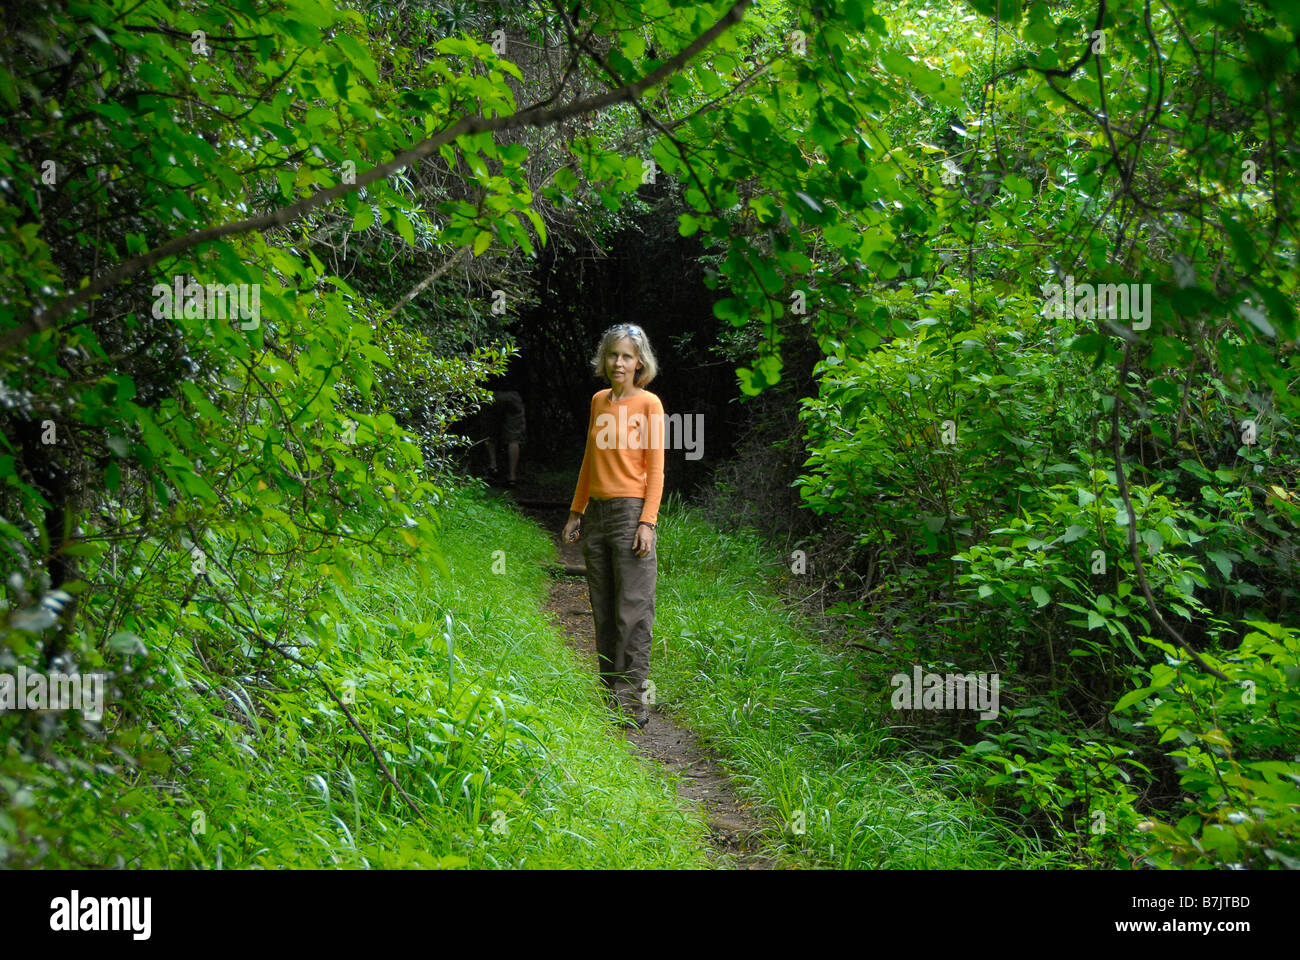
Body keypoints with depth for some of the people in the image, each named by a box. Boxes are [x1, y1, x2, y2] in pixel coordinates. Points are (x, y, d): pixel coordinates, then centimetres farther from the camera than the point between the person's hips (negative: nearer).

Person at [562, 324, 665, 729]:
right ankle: (612, 696, 13)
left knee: (633, 611, -6)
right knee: (603, 613, 7)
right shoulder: (599, 401, 13)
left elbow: (655, 468, -6)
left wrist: (647, 521, -14)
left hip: (631, 511, -6)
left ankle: (634, 701, -3)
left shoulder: (648, 403, -4)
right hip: (597, 512, 6)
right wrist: (576, 511, 19)